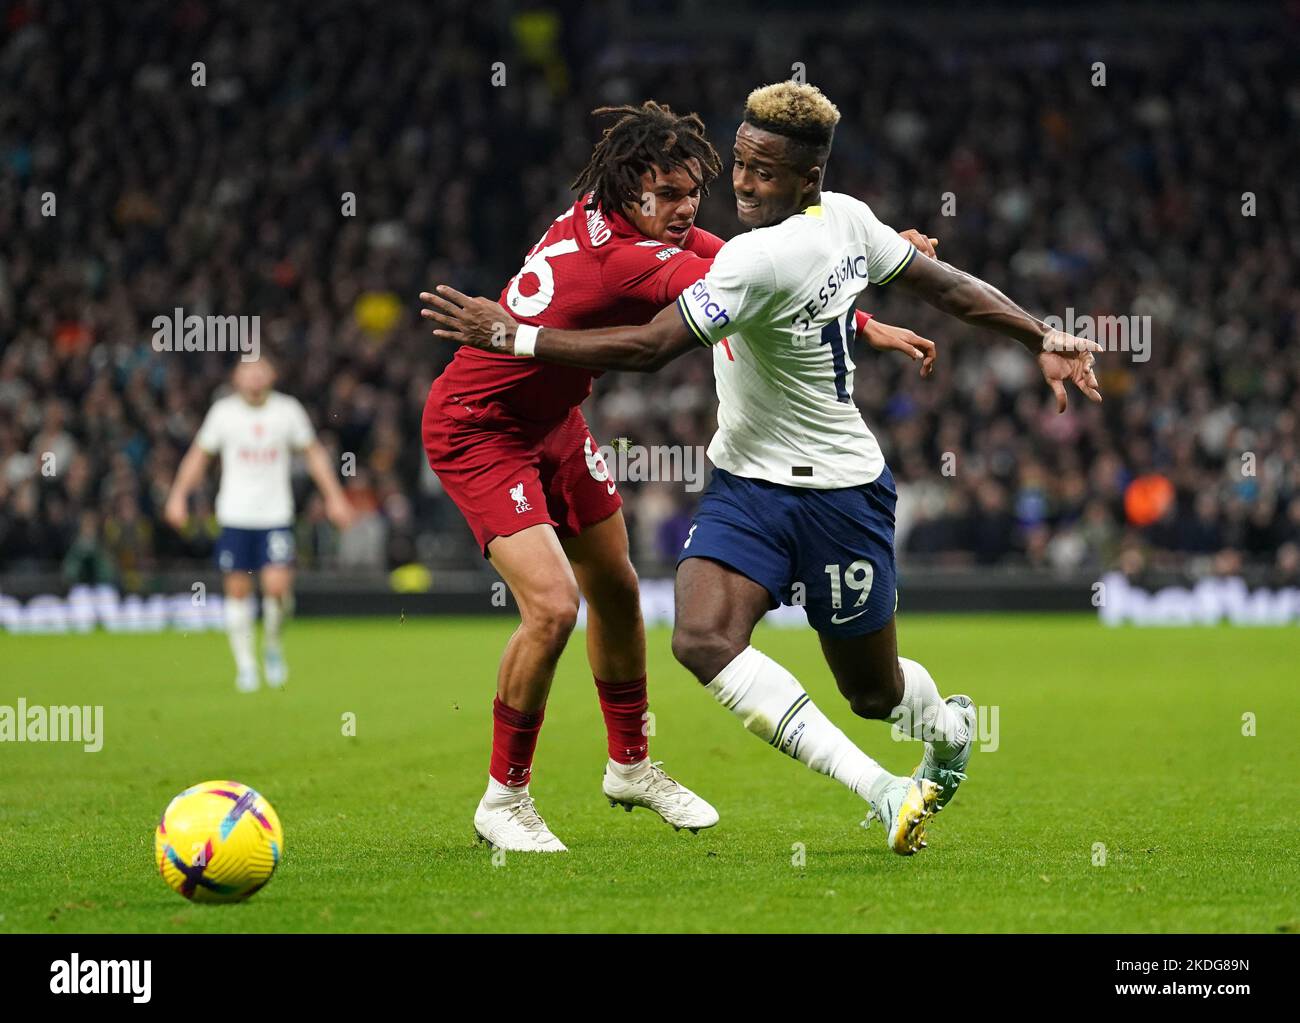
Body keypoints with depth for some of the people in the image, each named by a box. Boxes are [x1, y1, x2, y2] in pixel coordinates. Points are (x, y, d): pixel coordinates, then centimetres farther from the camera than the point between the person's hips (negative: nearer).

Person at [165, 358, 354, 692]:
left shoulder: (288, 410, 2)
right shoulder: (224, 411, 1)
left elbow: (314, 453, 12)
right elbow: (199, 454, 10)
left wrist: (334, 497, 9)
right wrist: (178, 496, 3)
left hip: (276, 515, -1)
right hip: (234, 516, 1)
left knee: (278, 585, -15)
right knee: (237, 590, 1)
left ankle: (272, 645, 12)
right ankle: (245, 663, 12)